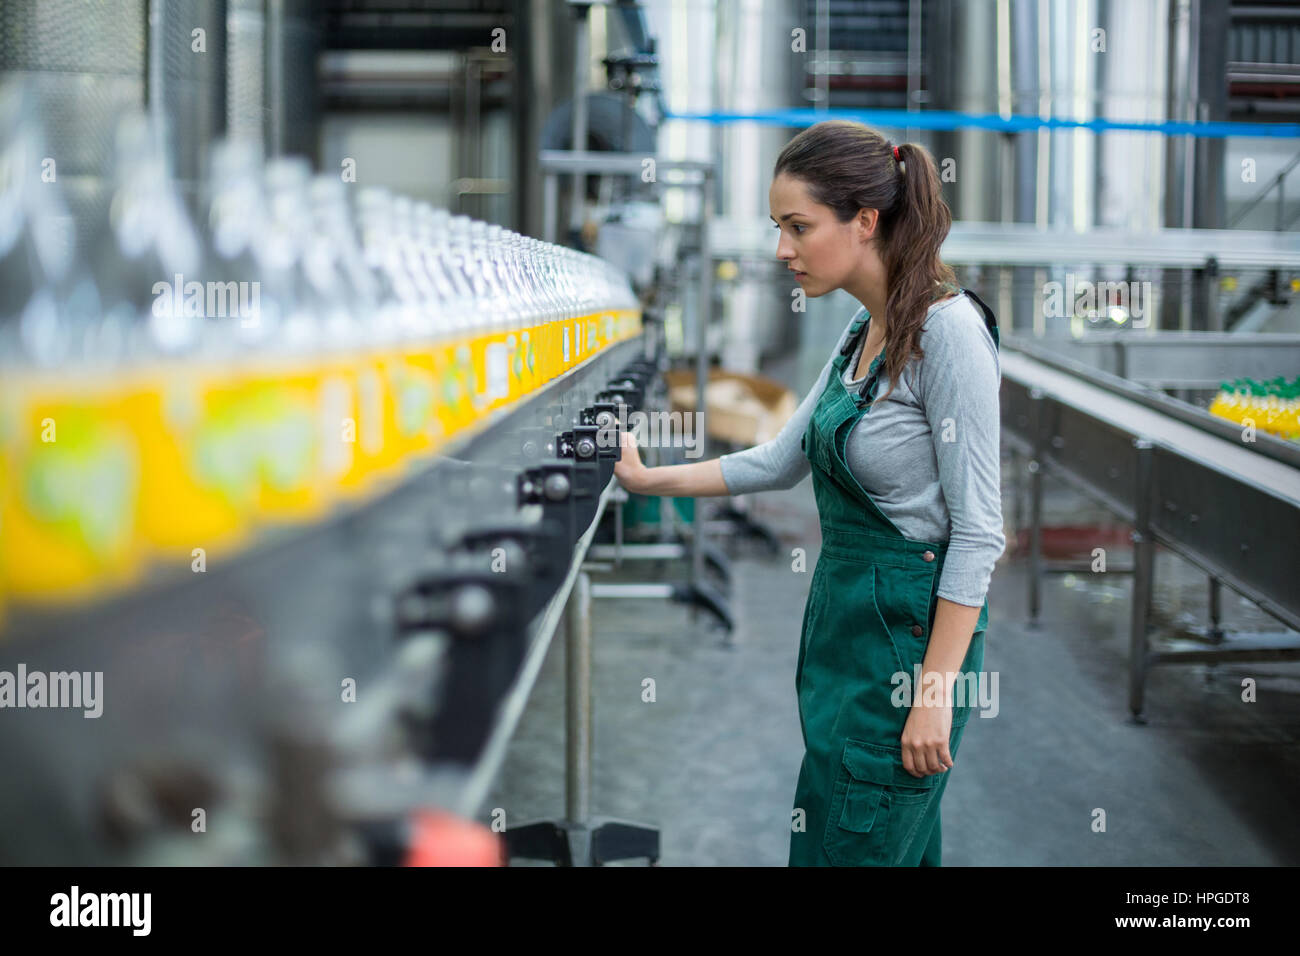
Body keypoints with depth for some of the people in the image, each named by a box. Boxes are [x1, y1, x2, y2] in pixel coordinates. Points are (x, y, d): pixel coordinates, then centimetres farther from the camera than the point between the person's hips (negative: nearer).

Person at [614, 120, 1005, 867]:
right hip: (845, 612, 9)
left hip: (911, 629, -9)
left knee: (848, 847, -2)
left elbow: (979, 529, -19)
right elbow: (781, 460, 19)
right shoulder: (863, 330, 9)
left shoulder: (947, 329, -18)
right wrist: (647, 480, 18)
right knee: (902, 846, 16)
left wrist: (936, 694, -20)